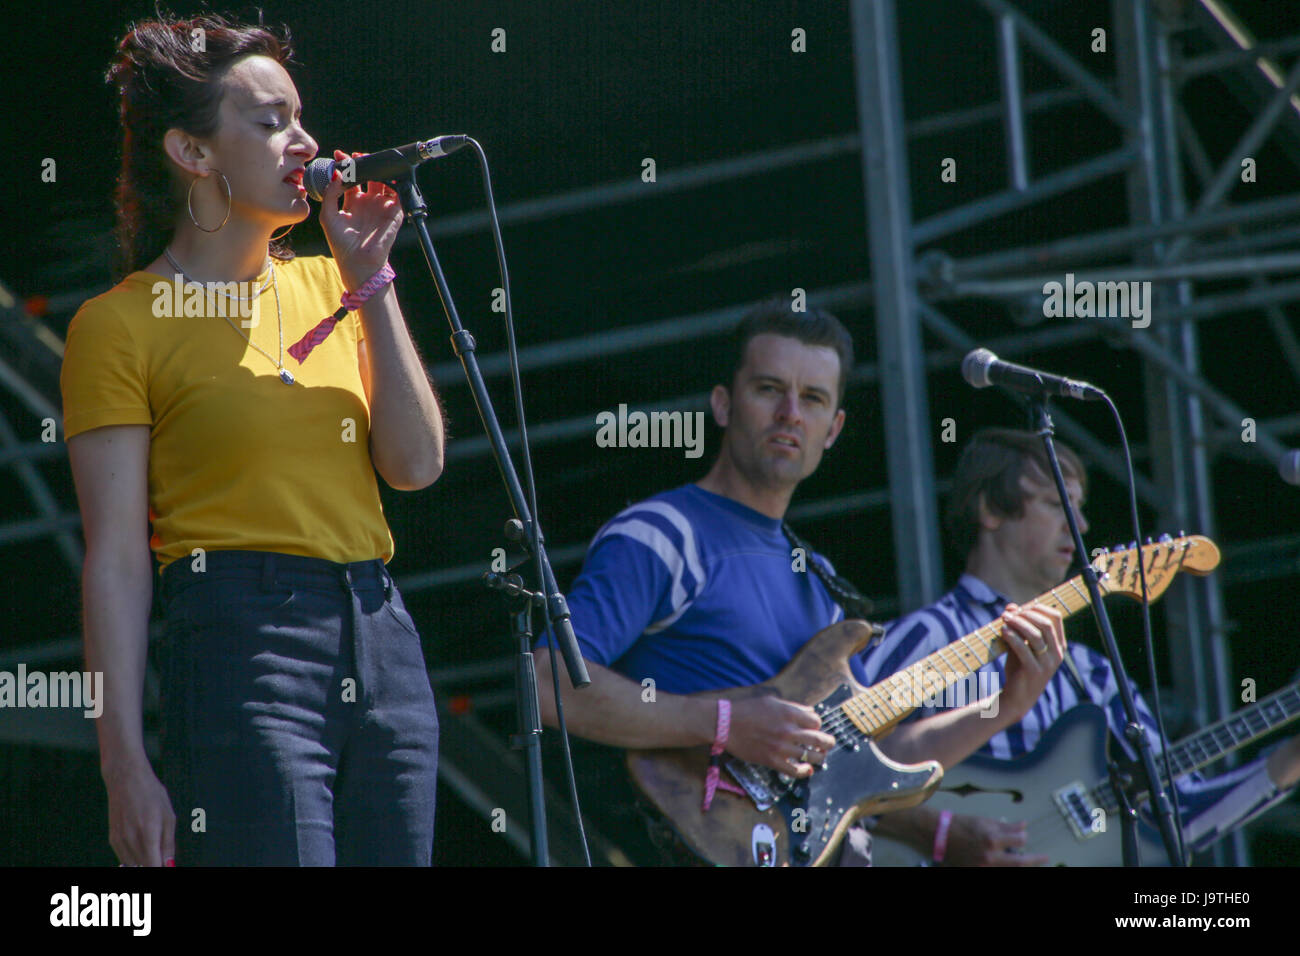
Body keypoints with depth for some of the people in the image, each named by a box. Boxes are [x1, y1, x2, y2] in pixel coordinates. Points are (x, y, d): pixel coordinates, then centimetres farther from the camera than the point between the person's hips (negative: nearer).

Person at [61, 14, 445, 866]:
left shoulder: (324, 287, 16)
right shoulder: (123, 323, -1)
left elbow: (416, 466, 6)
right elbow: (115, 559, -5)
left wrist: (370, 284, 3)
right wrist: (126, 763, -11)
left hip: (381, 637, 6)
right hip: (241, 646, -6)